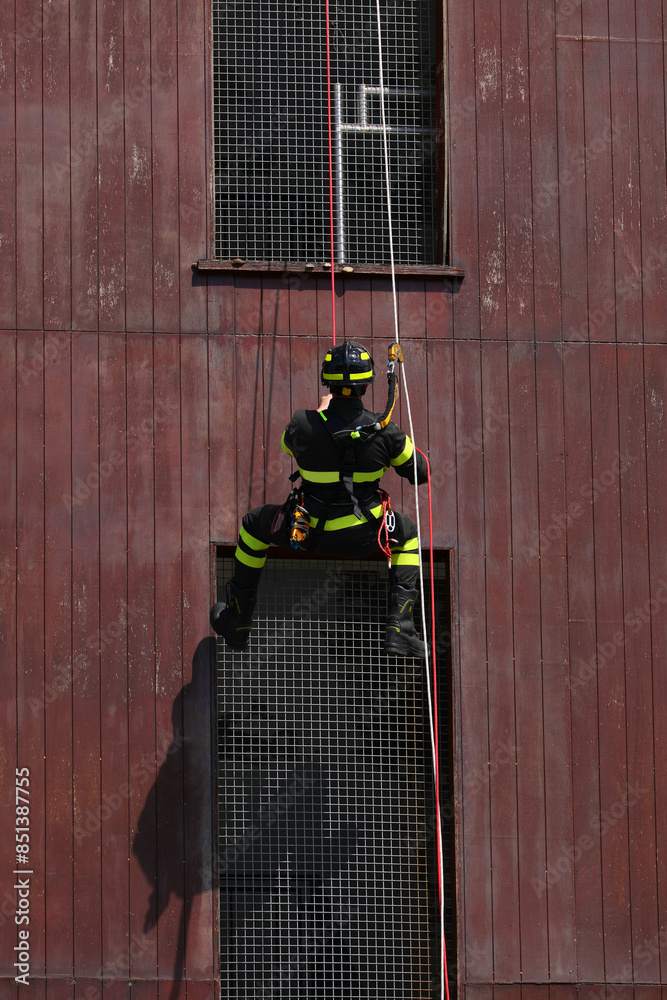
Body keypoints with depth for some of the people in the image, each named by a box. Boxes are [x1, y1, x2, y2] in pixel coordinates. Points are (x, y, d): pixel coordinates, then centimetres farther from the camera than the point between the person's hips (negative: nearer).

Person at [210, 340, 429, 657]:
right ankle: (399, 628, 19)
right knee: (408, 532, 33)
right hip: (363, 537, 1)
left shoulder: (303, 425, -15)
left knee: (255, 523, 28)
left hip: (311, 534, -1)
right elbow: (419, 472, 1)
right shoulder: (384, 431, -14)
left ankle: (237, 622, 35)